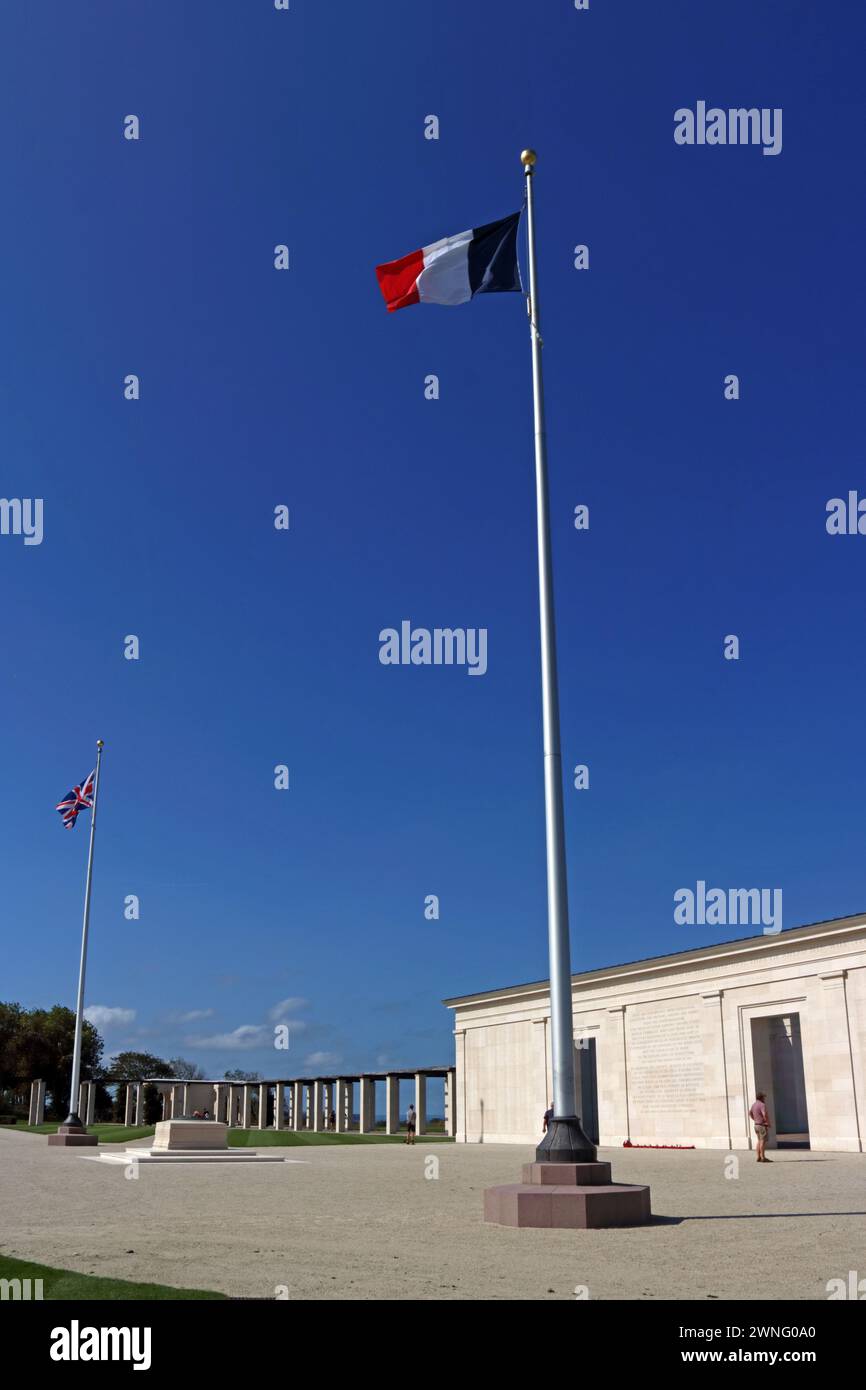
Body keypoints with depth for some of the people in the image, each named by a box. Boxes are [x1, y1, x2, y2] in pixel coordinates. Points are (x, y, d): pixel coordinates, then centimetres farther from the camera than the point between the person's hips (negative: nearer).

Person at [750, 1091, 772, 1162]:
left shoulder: (754, 1105, 11)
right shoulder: (762, 1105, -17)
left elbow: (750, 1113, 25)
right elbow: (764, 1114, -29)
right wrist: (768, 1123, -16)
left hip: (756, 1125, 9)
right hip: (763, 1125, -9)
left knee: (759, 1141, 13)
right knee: (763, 1141, -7)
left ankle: (759, 1157, 14)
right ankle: (763, 1158, -7)